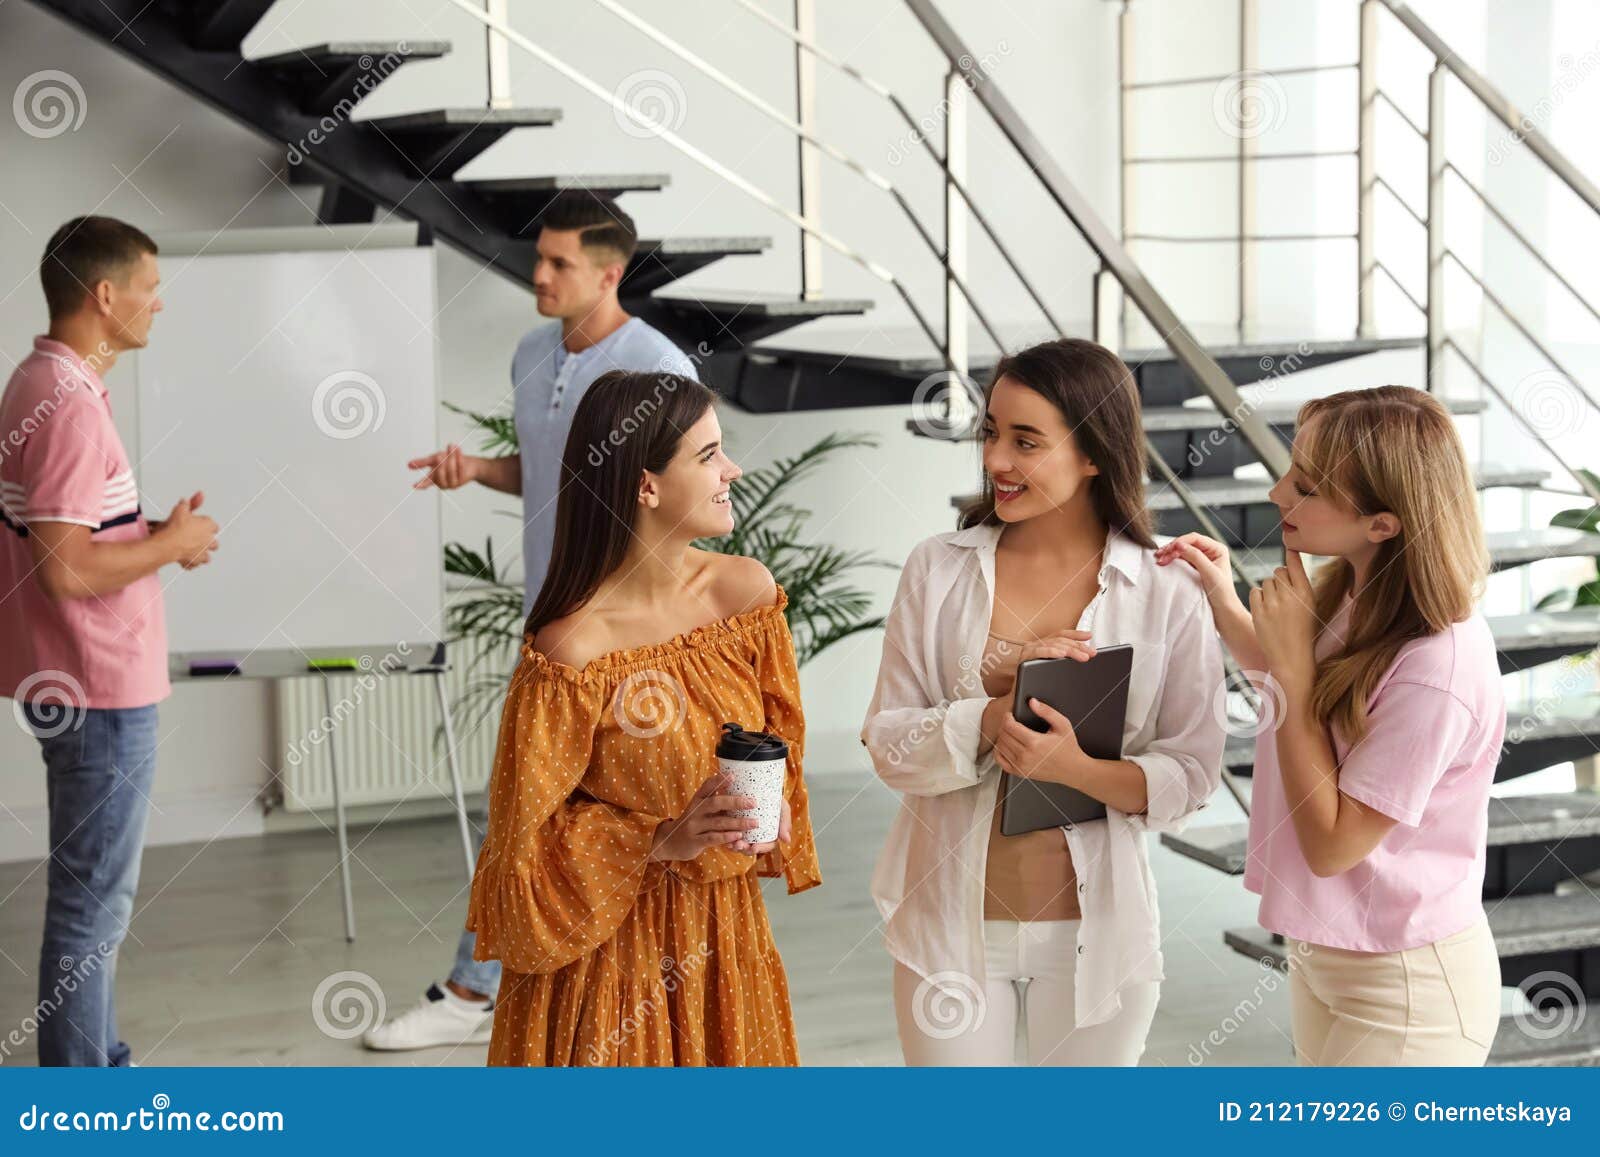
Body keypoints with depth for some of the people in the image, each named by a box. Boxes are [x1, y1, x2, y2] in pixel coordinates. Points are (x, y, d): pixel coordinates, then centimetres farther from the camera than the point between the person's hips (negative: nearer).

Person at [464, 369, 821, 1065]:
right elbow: (523, 838, -15)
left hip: (728, 922, 5)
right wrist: (662, 840, -23)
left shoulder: (747, 589, -6)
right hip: (611, 937, -5)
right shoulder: (573, 650, -23)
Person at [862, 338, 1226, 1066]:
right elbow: (888, 745, -6)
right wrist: (995, 715, -23)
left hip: (1095, 929, 0)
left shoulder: (1168, 594, -7)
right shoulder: (938, 570, -3)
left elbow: (1191, 775, -8)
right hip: (952, 919, 1)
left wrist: (1078, 768, -26)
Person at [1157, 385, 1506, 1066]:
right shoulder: (1355, 596, -6)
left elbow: (1331, 845, -25)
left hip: (1403, 989, -9)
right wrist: (1225, 601, 0)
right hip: (1321, 953, 9)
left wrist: (1293, 659, -27)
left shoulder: (1437, 669, -32)